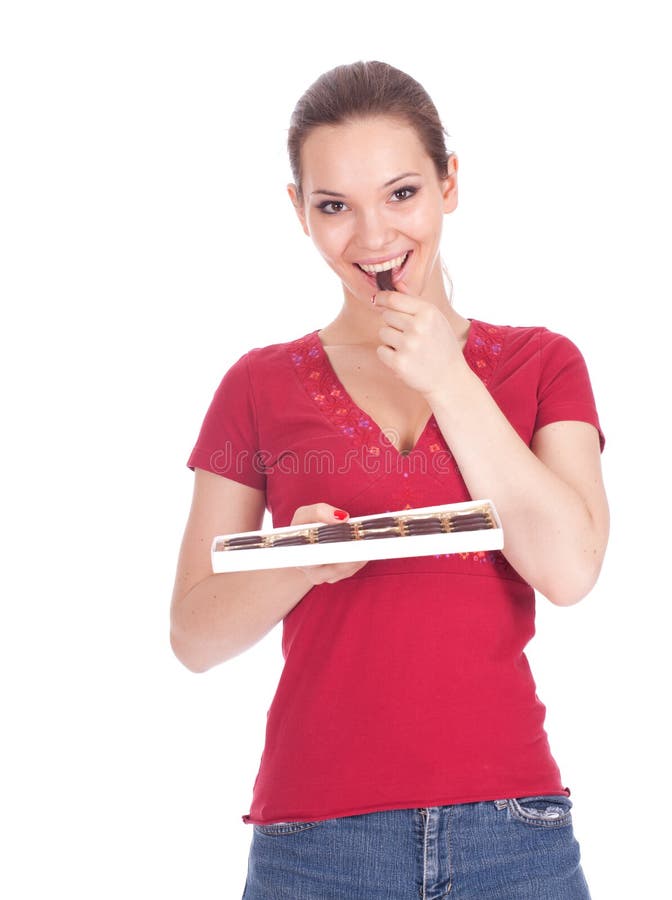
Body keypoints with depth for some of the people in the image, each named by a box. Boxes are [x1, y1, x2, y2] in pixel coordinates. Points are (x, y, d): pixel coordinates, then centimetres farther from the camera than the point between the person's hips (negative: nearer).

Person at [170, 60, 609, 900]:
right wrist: (301, 561, -16)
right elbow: (194, 634, 3)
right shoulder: (261, 385, 4)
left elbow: (569, 568, -9)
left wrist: (449, 380, -8)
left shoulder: (541, 363, 5)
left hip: (510, 823, 0)